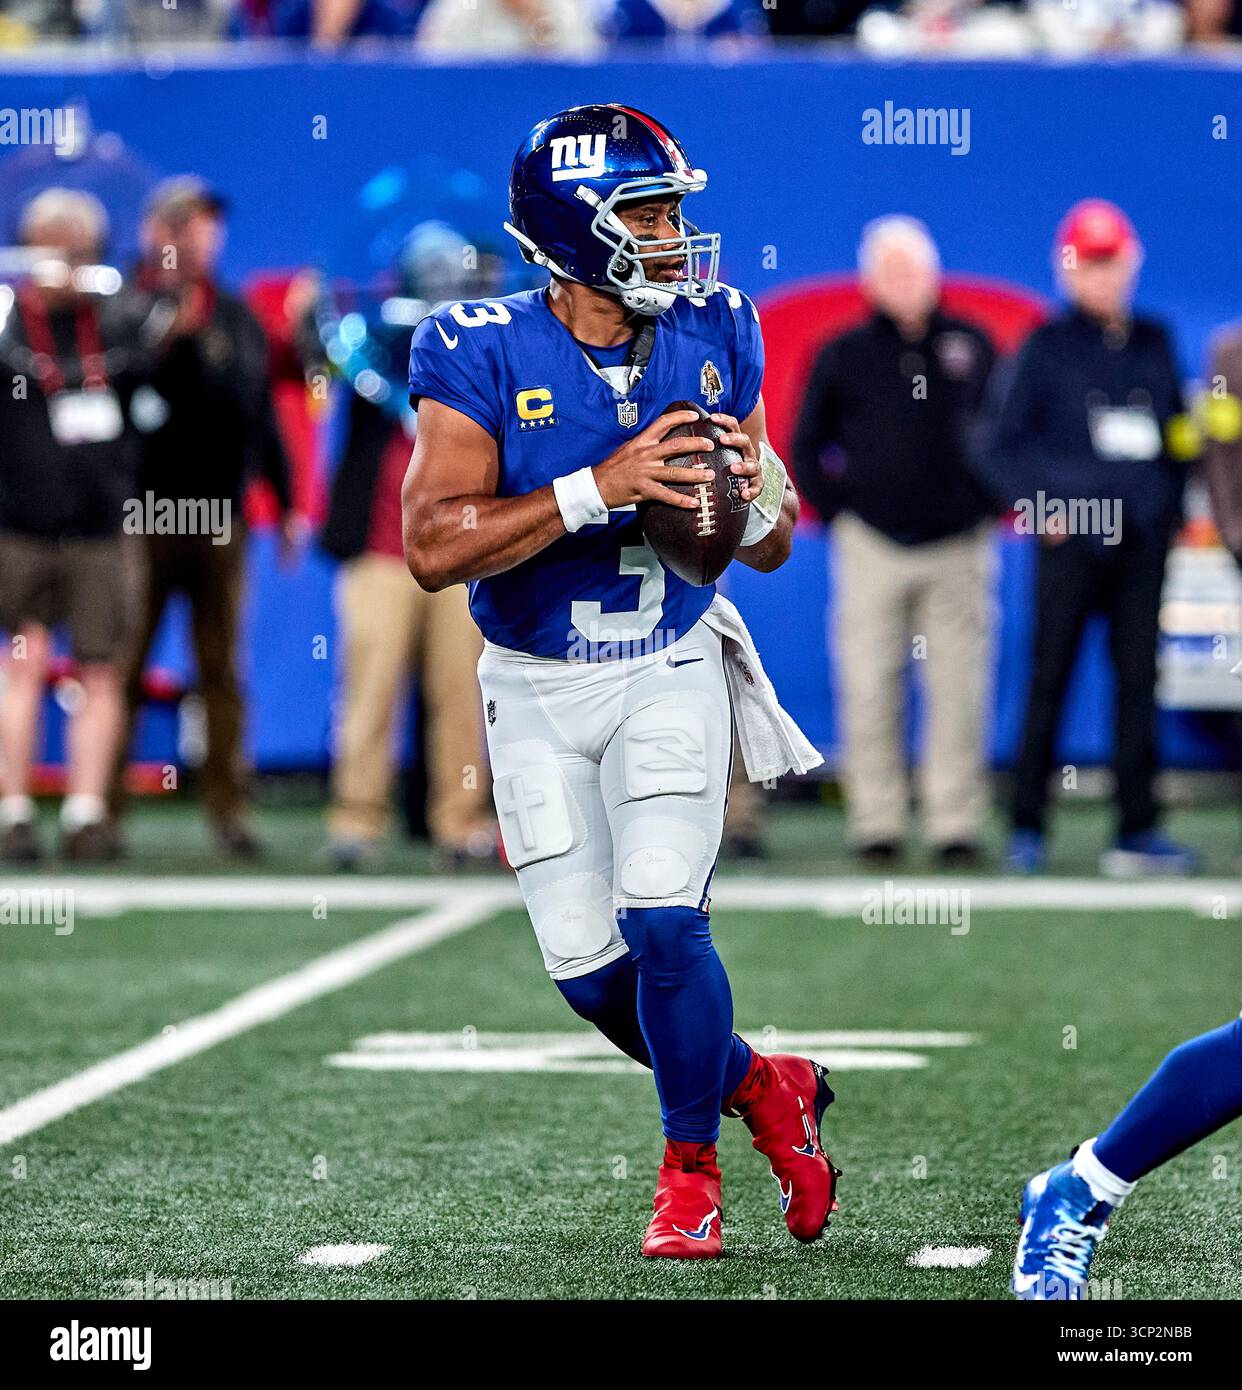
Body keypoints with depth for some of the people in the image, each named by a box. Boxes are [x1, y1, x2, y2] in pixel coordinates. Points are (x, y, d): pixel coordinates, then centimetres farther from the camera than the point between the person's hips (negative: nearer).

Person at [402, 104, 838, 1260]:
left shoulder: (712, 337, -5)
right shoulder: (483, 356, -16)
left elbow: (770, 552, 3)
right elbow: (434, 548, -26)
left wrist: (757, 498, -22)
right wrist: (599, 489, -34)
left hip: (669, 672, 1)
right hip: (537, 690, -1)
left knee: (663, 923, -15)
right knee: (587, 967, 1)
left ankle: (690, 1169, 7)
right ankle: (762, 1089, 27)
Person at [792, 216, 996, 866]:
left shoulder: (972, 346, 8)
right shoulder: (842, 355, 5)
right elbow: (807, 448, 12)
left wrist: (987, 503, 8)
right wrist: (838, 512, 3)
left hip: (958, 544, 1)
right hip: (873, 545, -1)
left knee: (958, 689, -3)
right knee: (871, 689, -2)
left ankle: (956, 822, 1)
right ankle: (877, 821, 3)